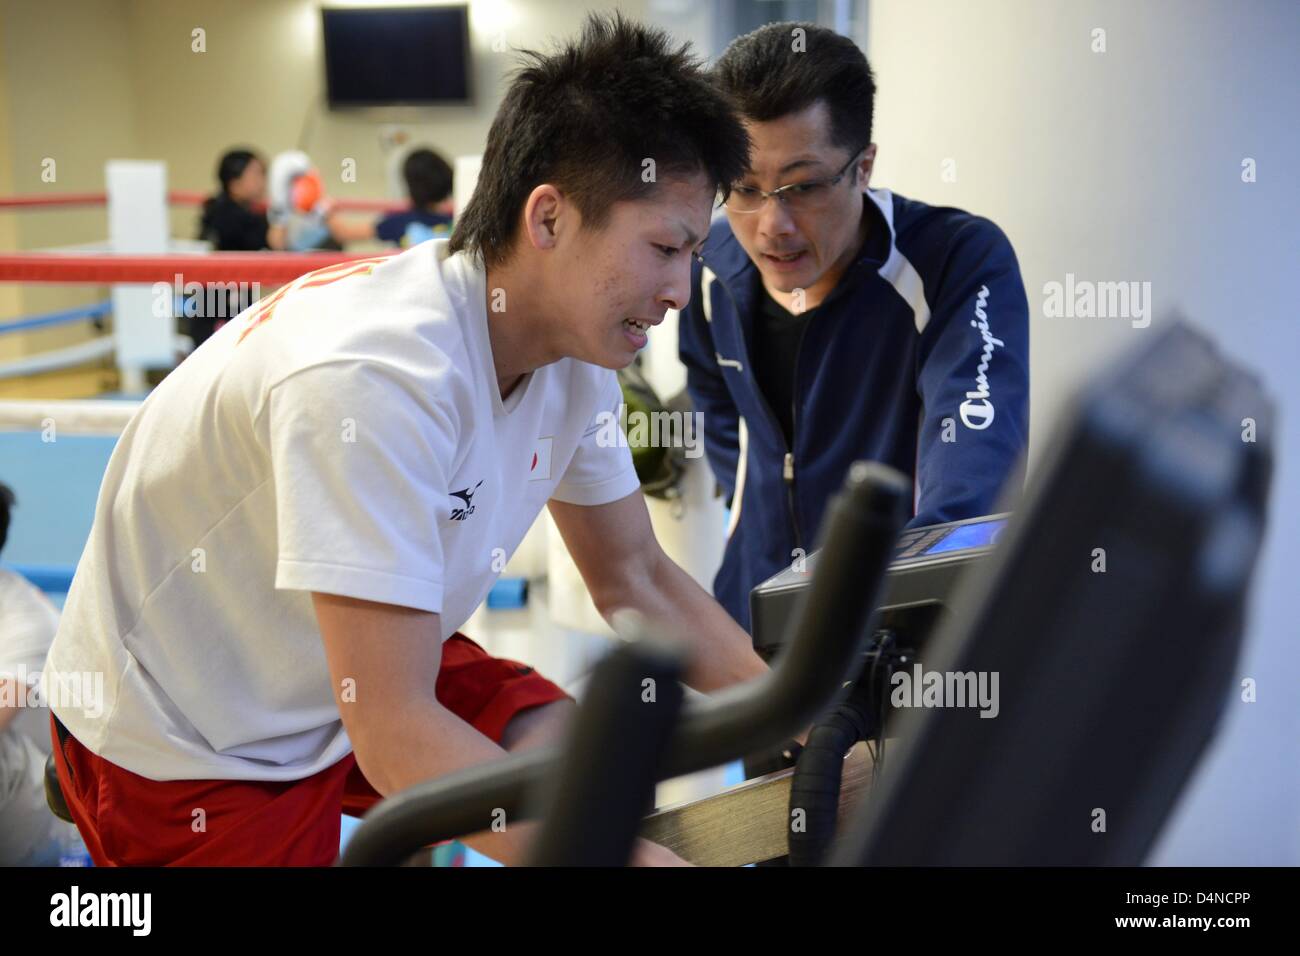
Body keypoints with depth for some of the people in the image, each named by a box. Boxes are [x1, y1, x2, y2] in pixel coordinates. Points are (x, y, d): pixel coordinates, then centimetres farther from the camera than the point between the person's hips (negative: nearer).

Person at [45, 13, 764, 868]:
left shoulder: (576, 353, -8)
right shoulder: (379, 375, -33)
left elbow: (636, 582, 4)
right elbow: (392, 733, -34)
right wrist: (642, 859, -33)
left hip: (355, 669, 7)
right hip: (185, 741, -6)